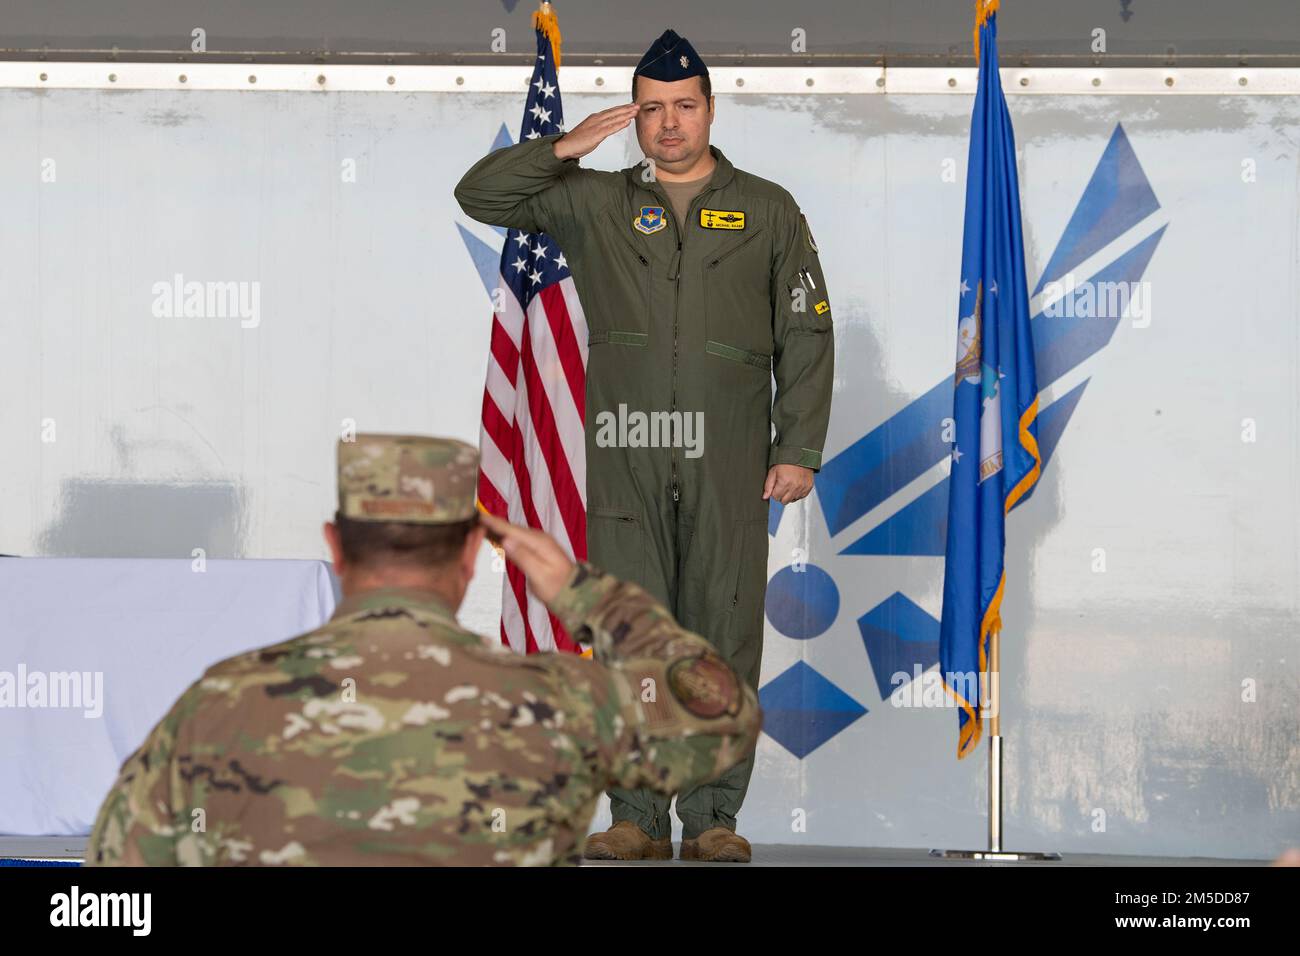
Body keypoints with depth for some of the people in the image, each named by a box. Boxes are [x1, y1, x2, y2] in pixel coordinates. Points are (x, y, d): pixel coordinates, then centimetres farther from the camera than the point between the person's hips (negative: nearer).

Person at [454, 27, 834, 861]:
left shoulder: (768, 211, 10)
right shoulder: (594, 205, 12)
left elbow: (807, 337, 8)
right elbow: (480, 194, 9)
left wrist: (799, 450, 0)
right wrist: (564, 148, -2)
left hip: (728, 465, -1)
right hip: (625, 461, 1)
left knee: (723, 639, -1)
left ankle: (713, 818, 5)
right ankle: (638, 817, 5)